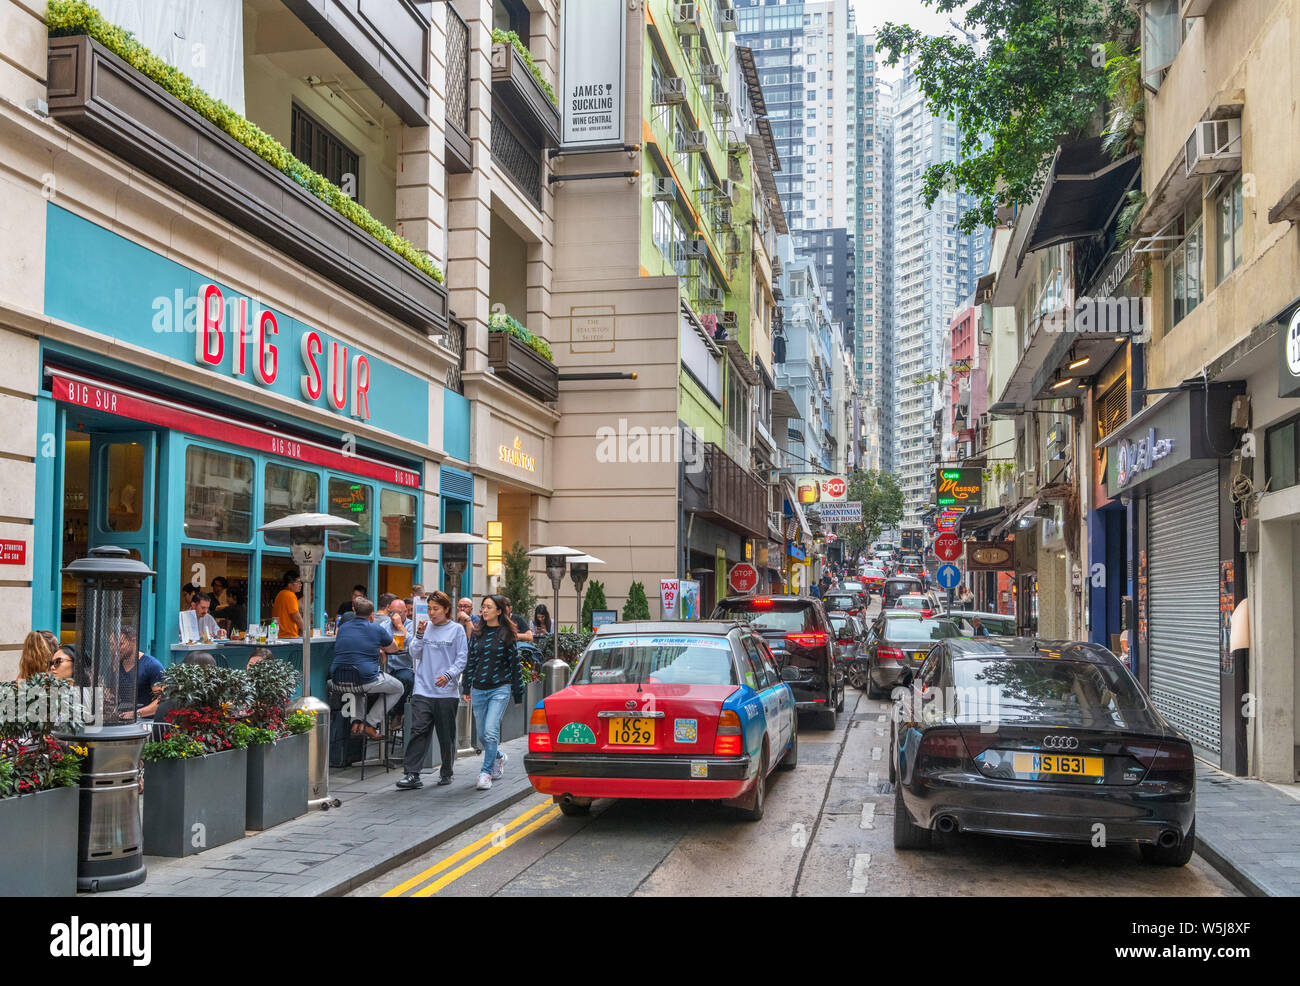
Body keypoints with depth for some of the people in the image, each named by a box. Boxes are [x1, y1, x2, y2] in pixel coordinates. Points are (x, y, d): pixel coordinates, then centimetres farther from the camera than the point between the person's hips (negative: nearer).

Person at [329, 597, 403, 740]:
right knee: (398, 688, 18)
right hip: (366, 679, -5)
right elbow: (393, 648, 16)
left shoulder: (343, 627, 13)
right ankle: (370, 723, 7)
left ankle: (356, 720, 23)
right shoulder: (376, 629, 0)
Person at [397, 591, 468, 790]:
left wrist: (448, 675, -16)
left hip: (447, 692, -2)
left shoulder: (456, 630, 0)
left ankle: (446, 772, 22)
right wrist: (420, 635, -6)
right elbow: (415, 654, 8)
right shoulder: (425, 627, 9)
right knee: (418, 731, -8)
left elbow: (462, 658, -2)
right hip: (423, 690, 2)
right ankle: (411, 774, -8)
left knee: (446, 735, 6)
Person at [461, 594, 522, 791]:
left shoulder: (506, 634, -2)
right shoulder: (477, 633, 9)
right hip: (478, 690, 5)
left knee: (491, 731, -15)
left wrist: (518, 694, 1)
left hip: (500, 689, -5)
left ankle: (486, 772, -6)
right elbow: (470, 661, 14)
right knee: (482, 734, 10)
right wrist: (466, 688, 11)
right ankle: (498, 757, 38)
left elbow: (514, 664, 1)